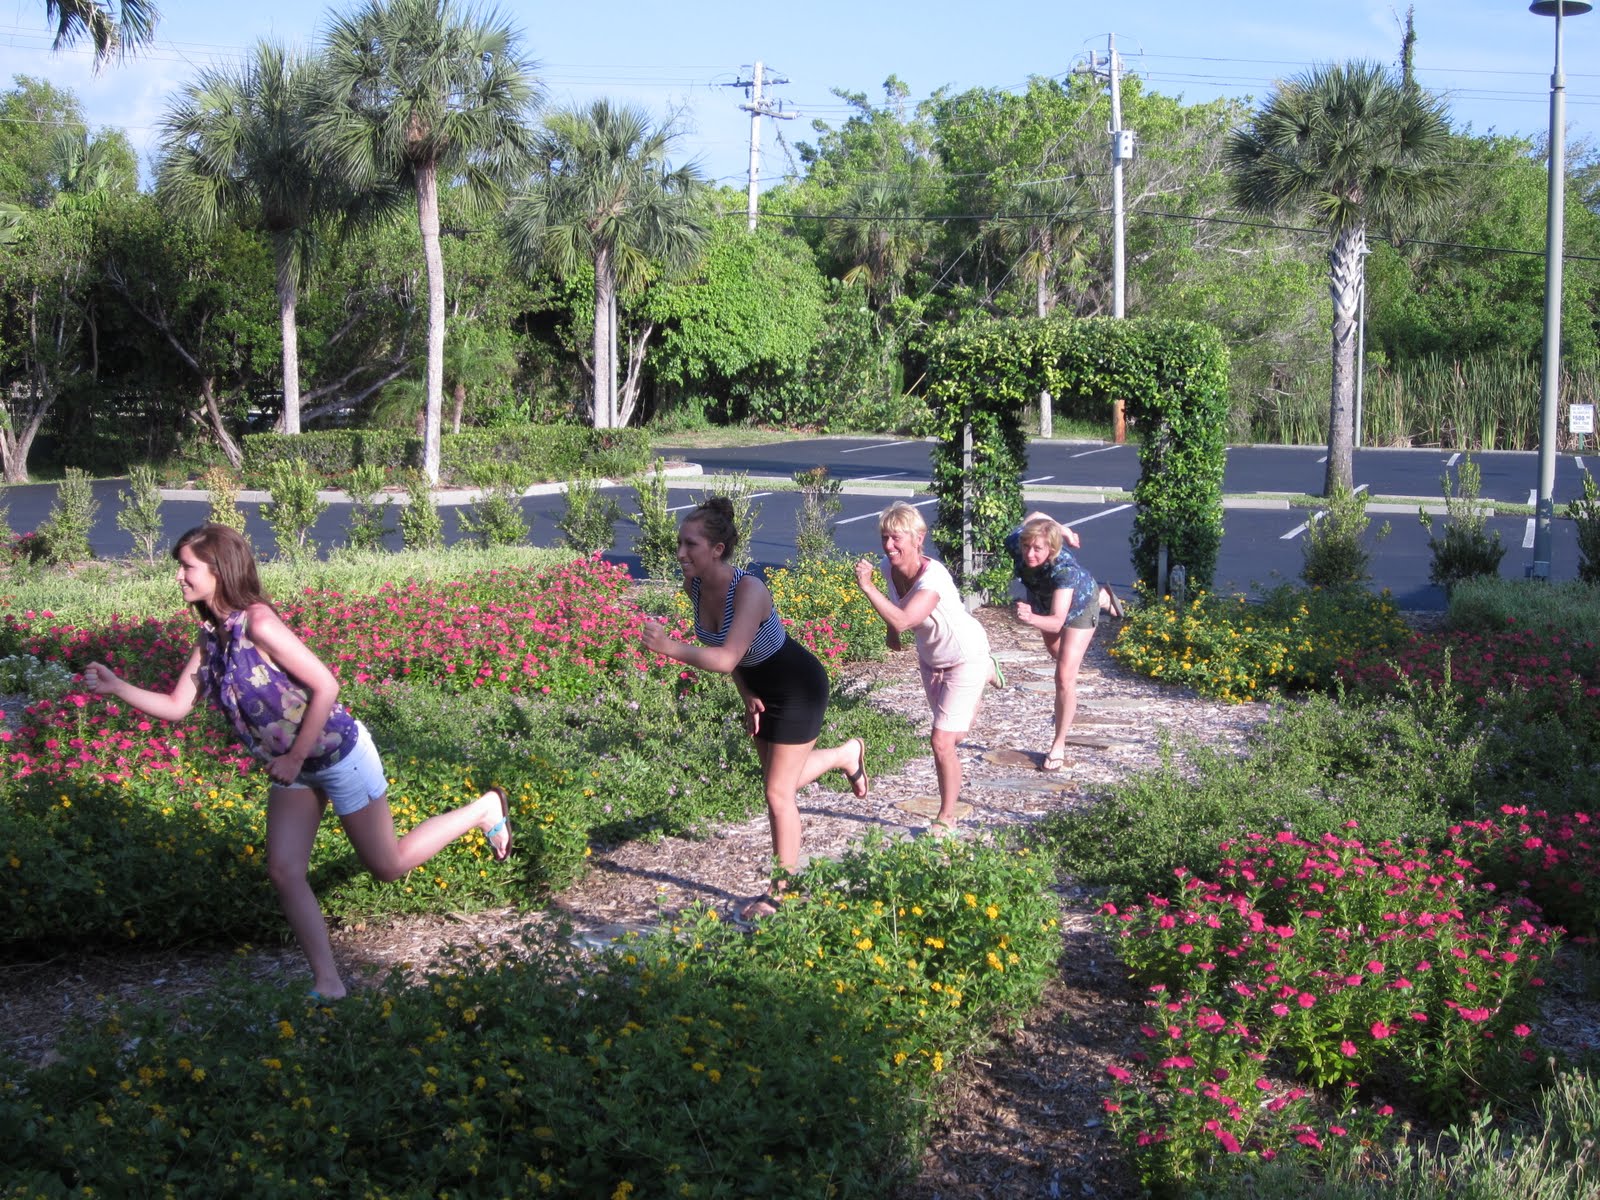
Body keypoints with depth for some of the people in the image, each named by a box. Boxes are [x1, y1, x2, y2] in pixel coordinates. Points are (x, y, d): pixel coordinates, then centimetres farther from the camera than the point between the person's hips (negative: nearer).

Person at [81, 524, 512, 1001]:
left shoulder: (257, 624, -26)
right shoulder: (209, 639, -1)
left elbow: (325, 686, -26)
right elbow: (176, 706, 5)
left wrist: (296, 757, -20)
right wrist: (115, 687, -8)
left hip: (338, 754, -8)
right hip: (292, 769, 8)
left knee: (387, 864, 6)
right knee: (284, 872, 1)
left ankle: (486, 809, 24)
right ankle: (328, 984, 9)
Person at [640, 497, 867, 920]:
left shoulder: (749, 590, -34)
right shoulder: (695, 586, -12)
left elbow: (726, 657, -45)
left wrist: (670, 648, -56)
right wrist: (747, 695, -3)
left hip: (798, 688, -8)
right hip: (761, 688, 8)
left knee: (779, 793, -2)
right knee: (780, 781, 22)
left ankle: (783, 891, 15)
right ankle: (847, 754, 50)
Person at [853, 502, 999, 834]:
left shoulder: (933, 578, -39)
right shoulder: (889, 567, -17)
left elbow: (902, 620, -54)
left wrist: (867, 586, -53)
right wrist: (892, 631, 11)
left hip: (967, 655, -8)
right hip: (930, 656, 8)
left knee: (942, 741, -13)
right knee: (953, 734, 27)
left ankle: (946, 818, 6)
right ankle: (986, 673, 55)